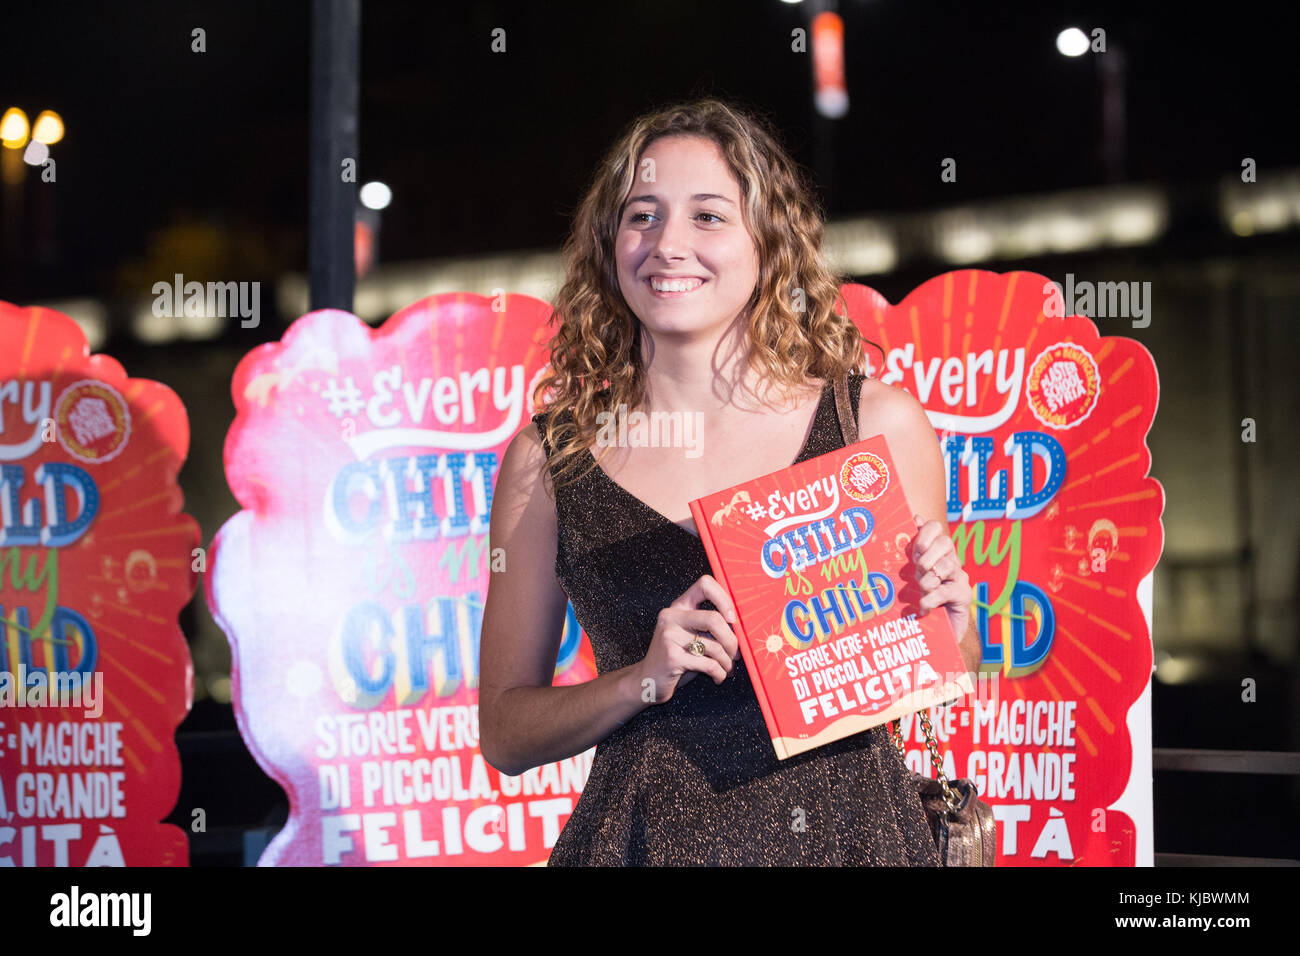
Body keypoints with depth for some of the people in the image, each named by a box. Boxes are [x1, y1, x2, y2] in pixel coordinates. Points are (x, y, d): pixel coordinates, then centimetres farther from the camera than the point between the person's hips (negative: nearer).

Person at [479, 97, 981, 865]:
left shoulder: (880, 424, -2)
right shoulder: (548, 461, -2)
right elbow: (505, 731, 3)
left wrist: (947, 625, -11)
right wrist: (644, 680, -13)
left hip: (847, 829, 0)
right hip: (646, 837, 0)